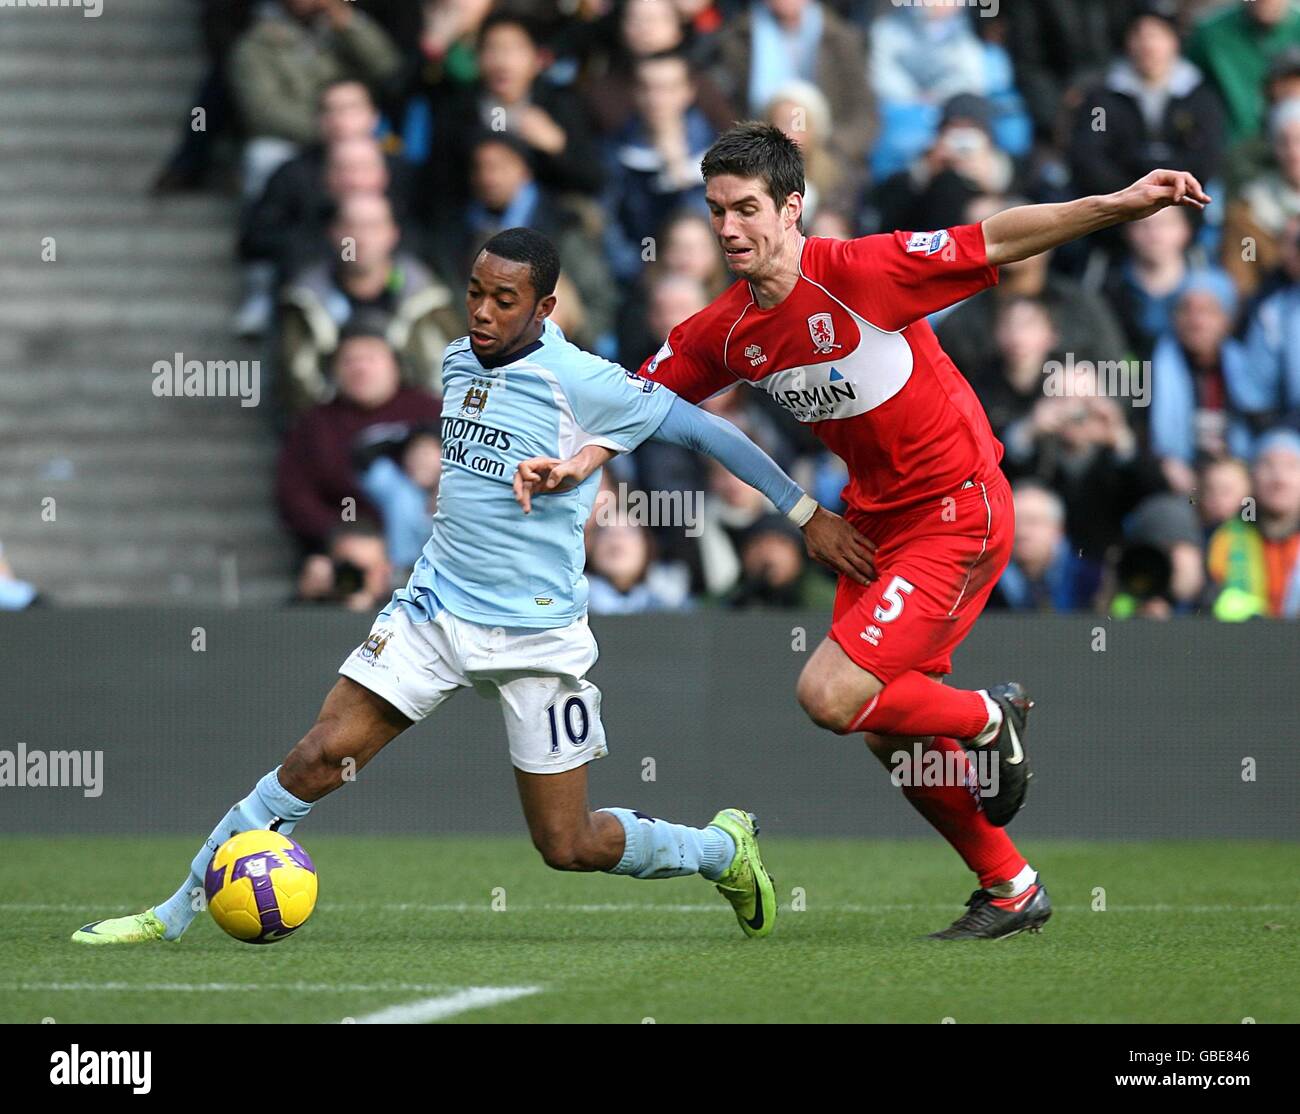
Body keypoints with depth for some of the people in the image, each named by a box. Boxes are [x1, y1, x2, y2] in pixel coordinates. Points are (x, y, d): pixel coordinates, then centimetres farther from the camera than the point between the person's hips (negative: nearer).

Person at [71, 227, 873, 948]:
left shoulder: (581, 383, -13)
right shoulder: (459, 363, 7)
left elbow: (702, 428, -7)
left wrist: (807, 512, -3)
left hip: (539, 636, -5)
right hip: (438, 607, 5)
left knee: (568, 848, -1)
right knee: (319, 758, -9)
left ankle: (724, 848, 25)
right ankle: (176, 913, -5)